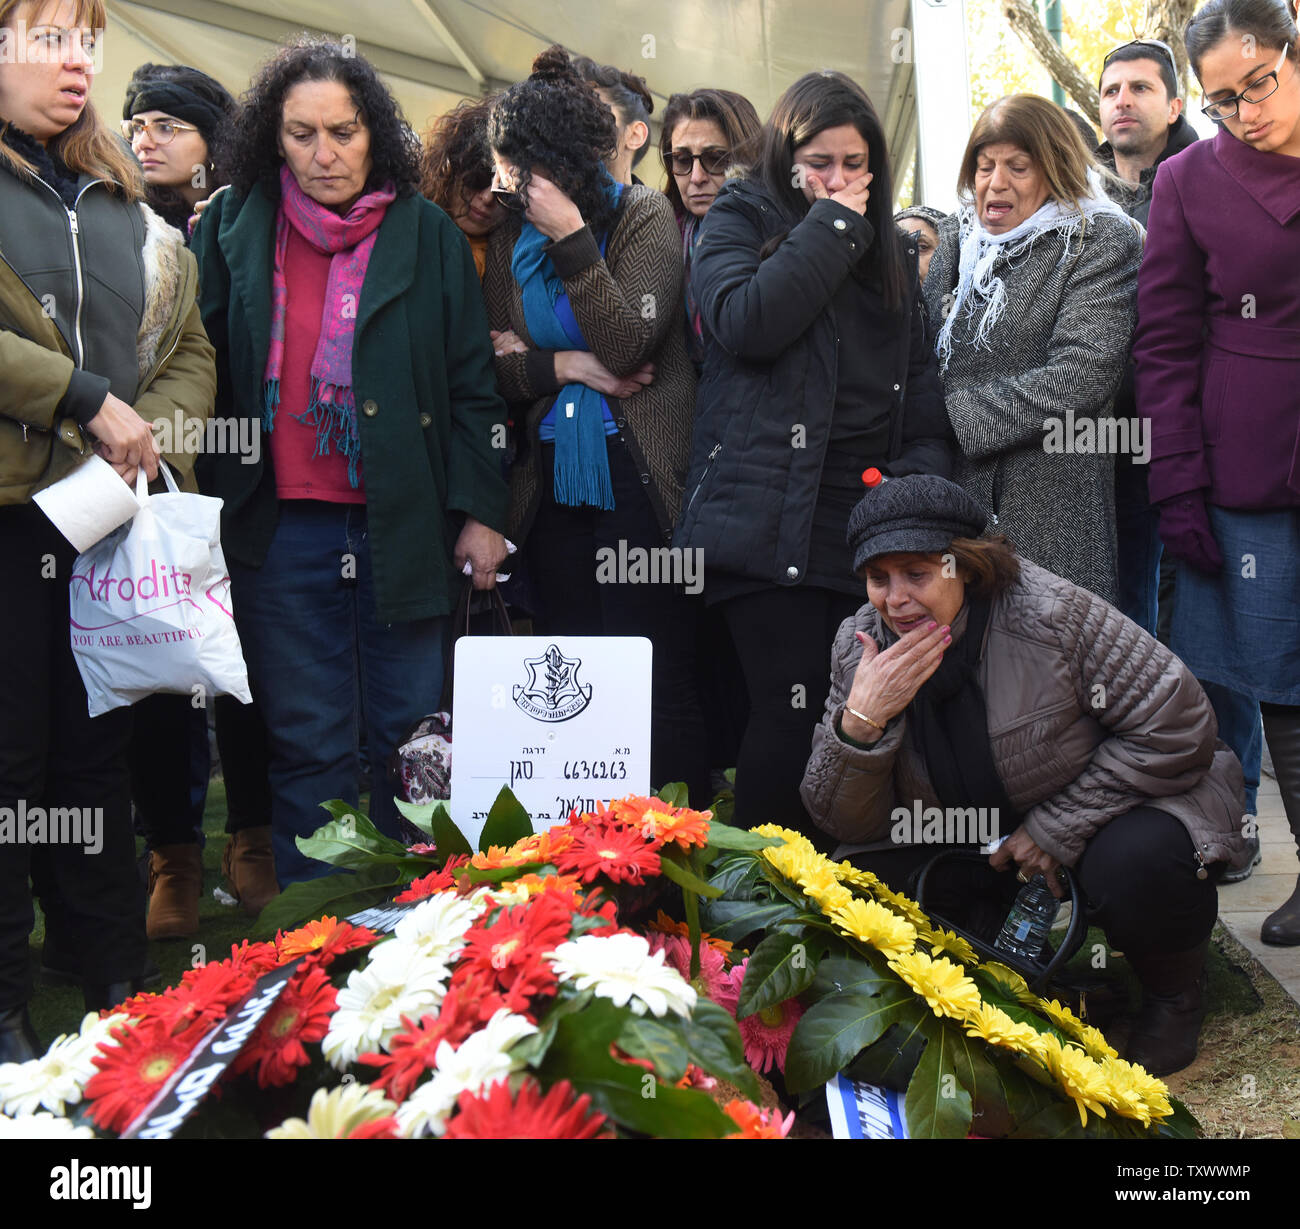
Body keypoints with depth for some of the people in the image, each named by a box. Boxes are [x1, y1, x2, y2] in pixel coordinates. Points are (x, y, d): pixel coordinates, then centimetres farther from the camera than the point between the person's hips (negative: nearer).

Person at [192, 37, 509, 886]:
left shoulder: (427, 234, 4)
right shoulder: (234, 228, 7)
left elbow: (473, 384, 4)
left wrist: (482, 511, -1)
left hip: (403, 524, -1)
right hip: (283, 529, 1)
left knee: (407, 734, 6)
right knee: (306, 745, 5)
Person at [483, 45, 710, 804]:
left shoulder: (643, 216, -4)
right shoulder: (512, 237, 10)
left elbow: (625, 345, -16)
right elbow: (491, 368, 6)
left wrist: (571, 234, -18)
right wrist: (565, 368, -11)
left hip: (636, 479, -5)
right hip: (551, 481, 5)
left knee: (658, 682, -4)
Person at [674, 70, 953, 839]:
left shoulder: (894, 255, 22)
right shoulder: (742, 223, 8)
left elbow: (925, 388, 19)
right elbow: (744, 322, -14)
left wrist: (921, 477, 1)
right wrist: (831, 225, -6)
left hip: (871, 524, 5)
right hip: (771, 517, -5)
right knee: (794, 713, -11)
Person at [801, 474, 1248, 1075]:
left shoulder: (1051, 612, -26)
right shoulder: (860, 647, -12)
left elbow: (1175, 727, -22)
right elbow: (848, 825, -11)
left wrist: (1056, 829, -22)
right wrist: (859, 721, -31)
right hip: (975, 837, 4)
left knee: (1134, 865, -36)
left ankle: (1175, 991, 0)